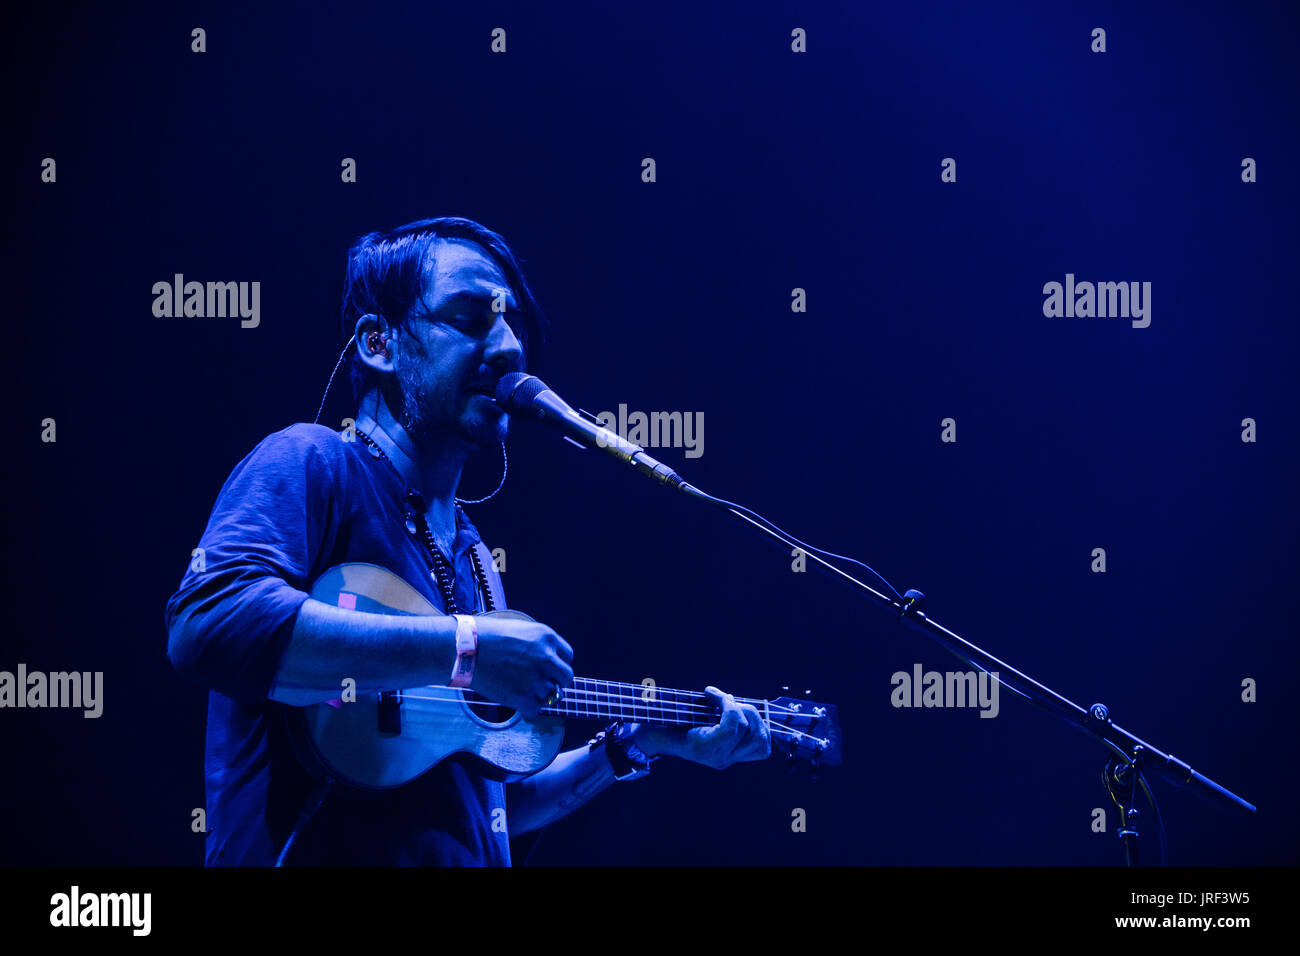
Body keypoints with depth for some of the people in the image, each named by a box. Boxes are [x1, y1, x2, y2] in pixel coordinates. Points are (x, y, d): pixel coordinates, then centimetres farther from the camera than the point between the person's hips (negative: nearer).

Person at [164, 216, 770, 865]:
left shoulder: (470, 556, 17)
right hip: (314, 853, -6)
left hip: (468, 859, 7)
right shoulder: (313, 464, -4)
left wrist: (639, 744, 12)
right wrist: (464, 649, -21)